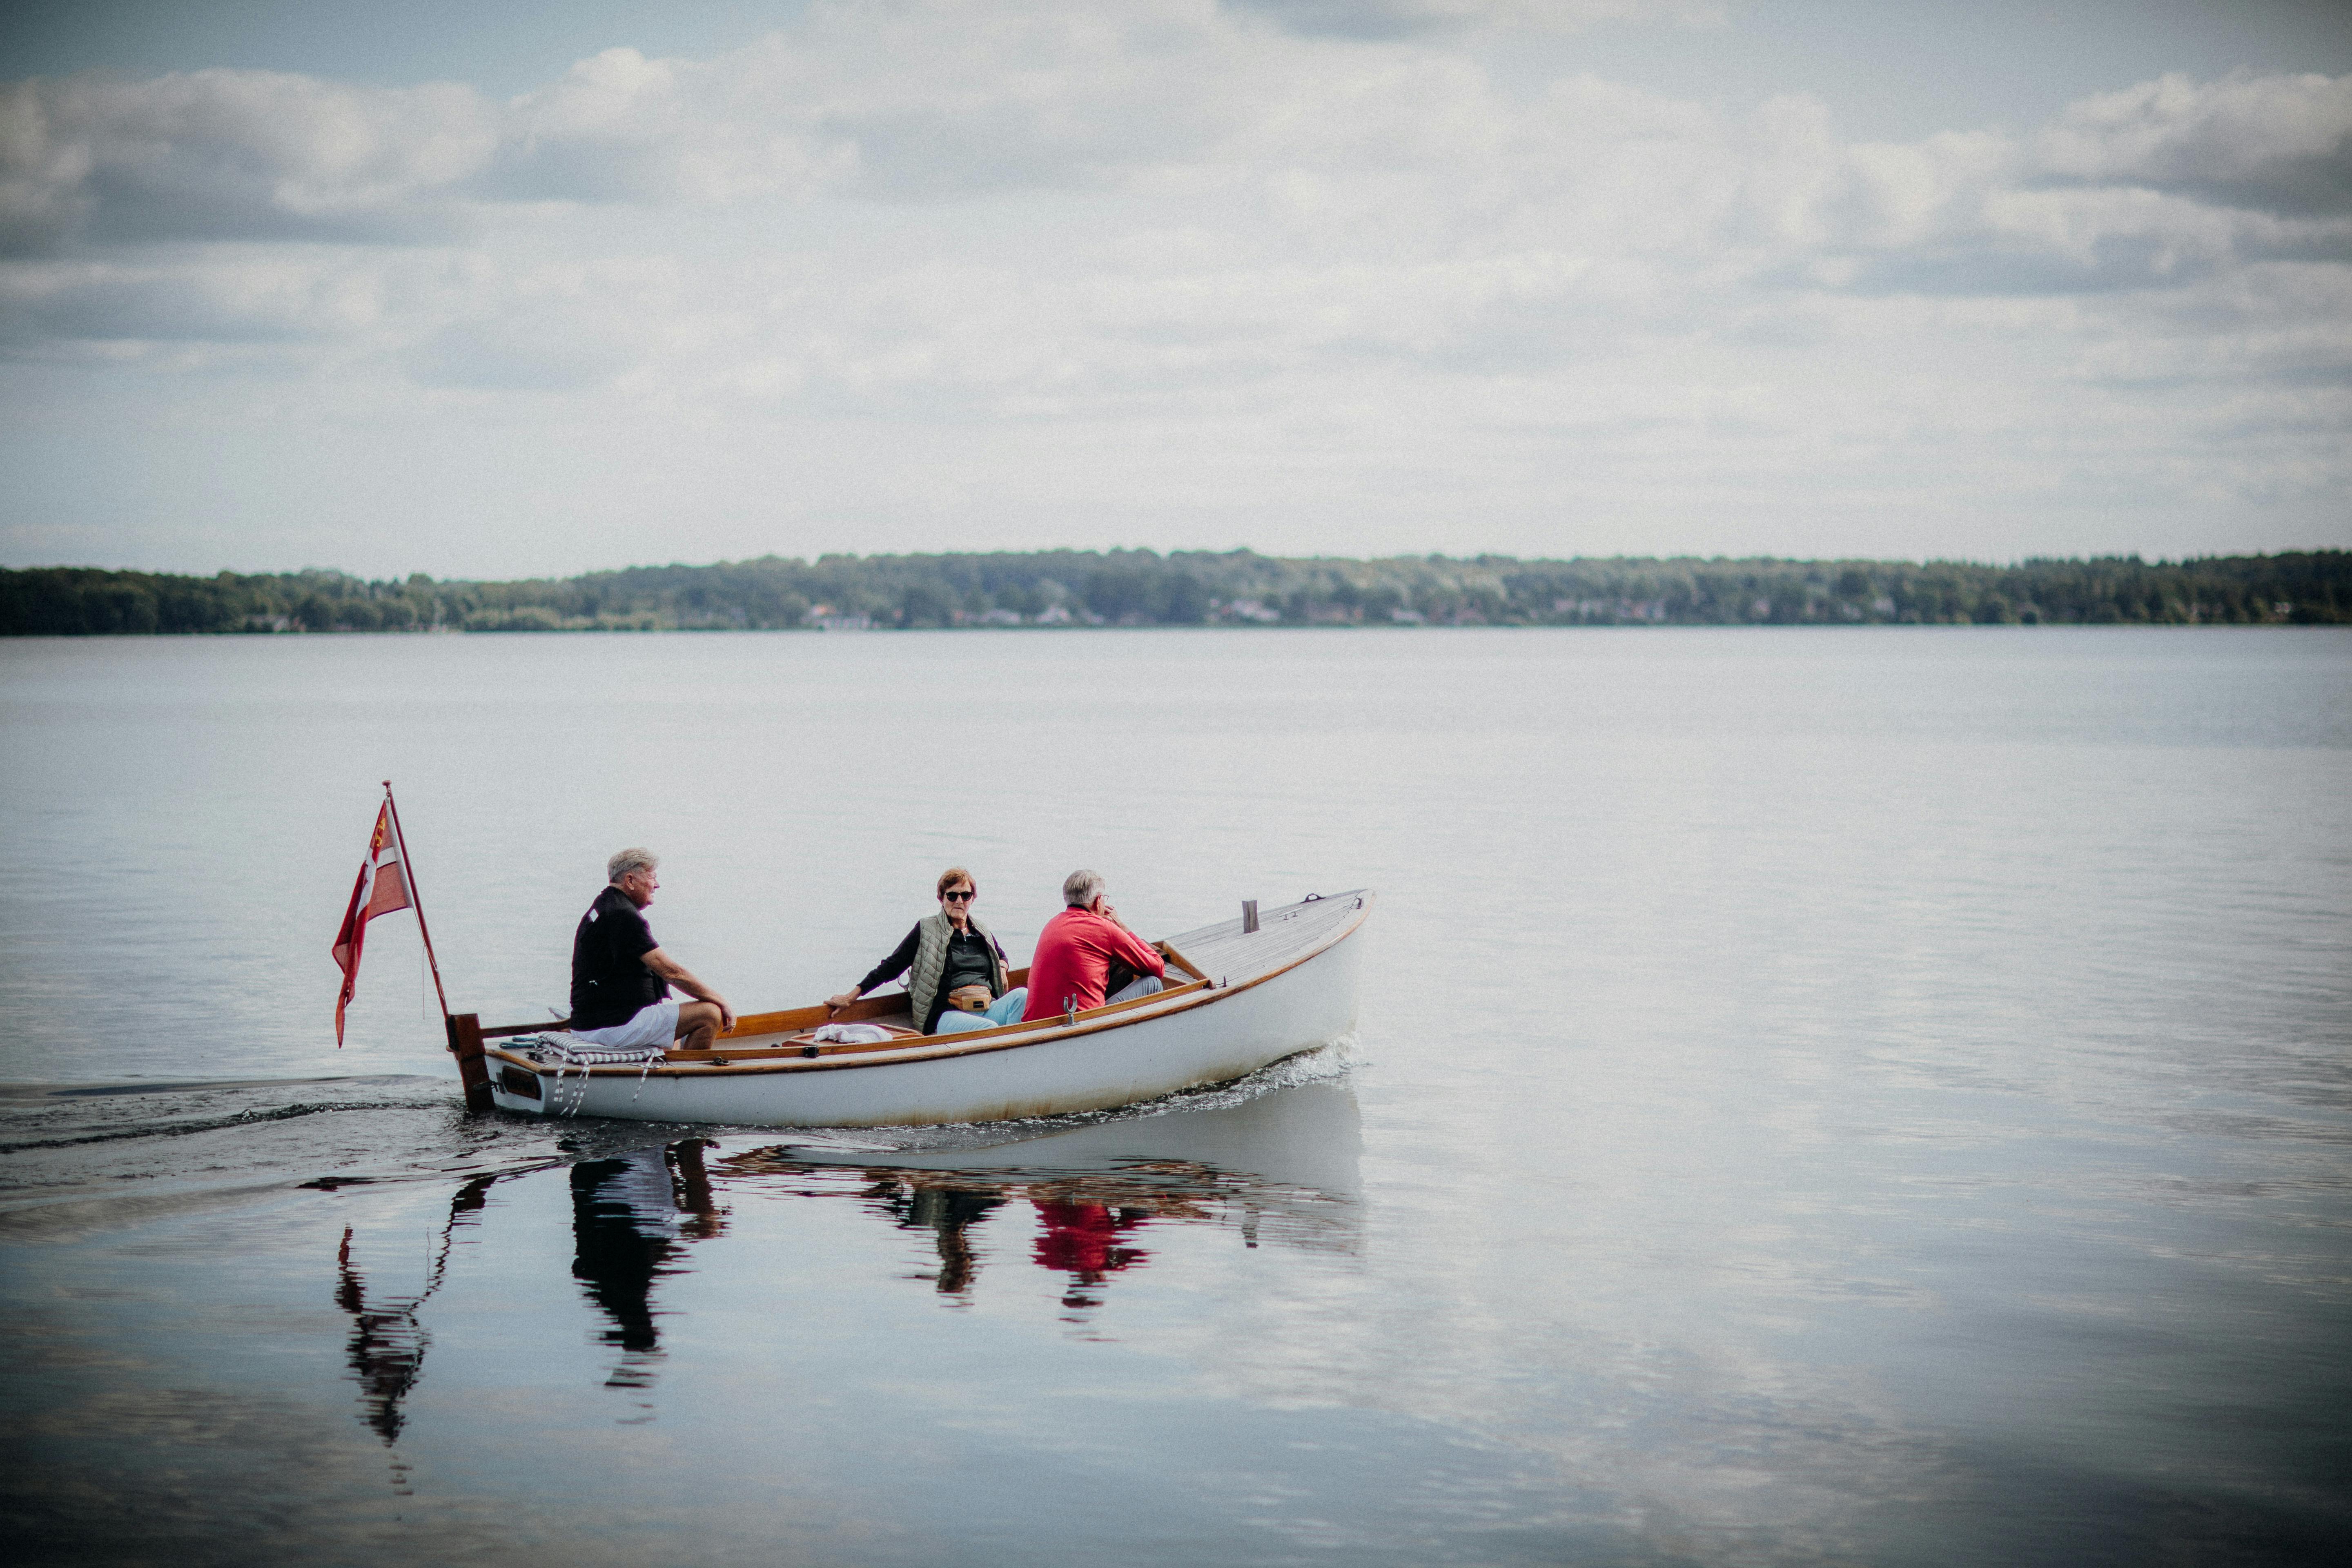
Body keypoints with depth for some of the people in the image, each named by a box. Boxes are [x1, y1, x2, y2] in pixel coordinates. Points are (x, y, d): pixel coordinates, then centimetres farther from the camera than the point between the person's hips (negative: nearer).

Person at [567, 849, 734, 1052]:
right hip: (614, 1026, -11)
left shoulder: (602, 907, 17)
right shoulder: (624, 917, -16)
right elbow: (671, 972, -17)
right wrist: (722, 1002, -8)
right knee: (710, 1014, -12)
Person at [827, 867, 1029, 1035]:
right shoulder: (927, 931, 7)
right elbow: (891, 967, 9)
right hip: (947, 1015, -5)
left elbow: (1000, 955, 41)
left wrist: (1002, 970, 14)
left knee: (1022, 996, -28)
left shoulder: (980, 931, 21)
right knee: (988, 1029, -37)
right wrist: (851, 997, 6)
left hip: (988, 1009, 5)